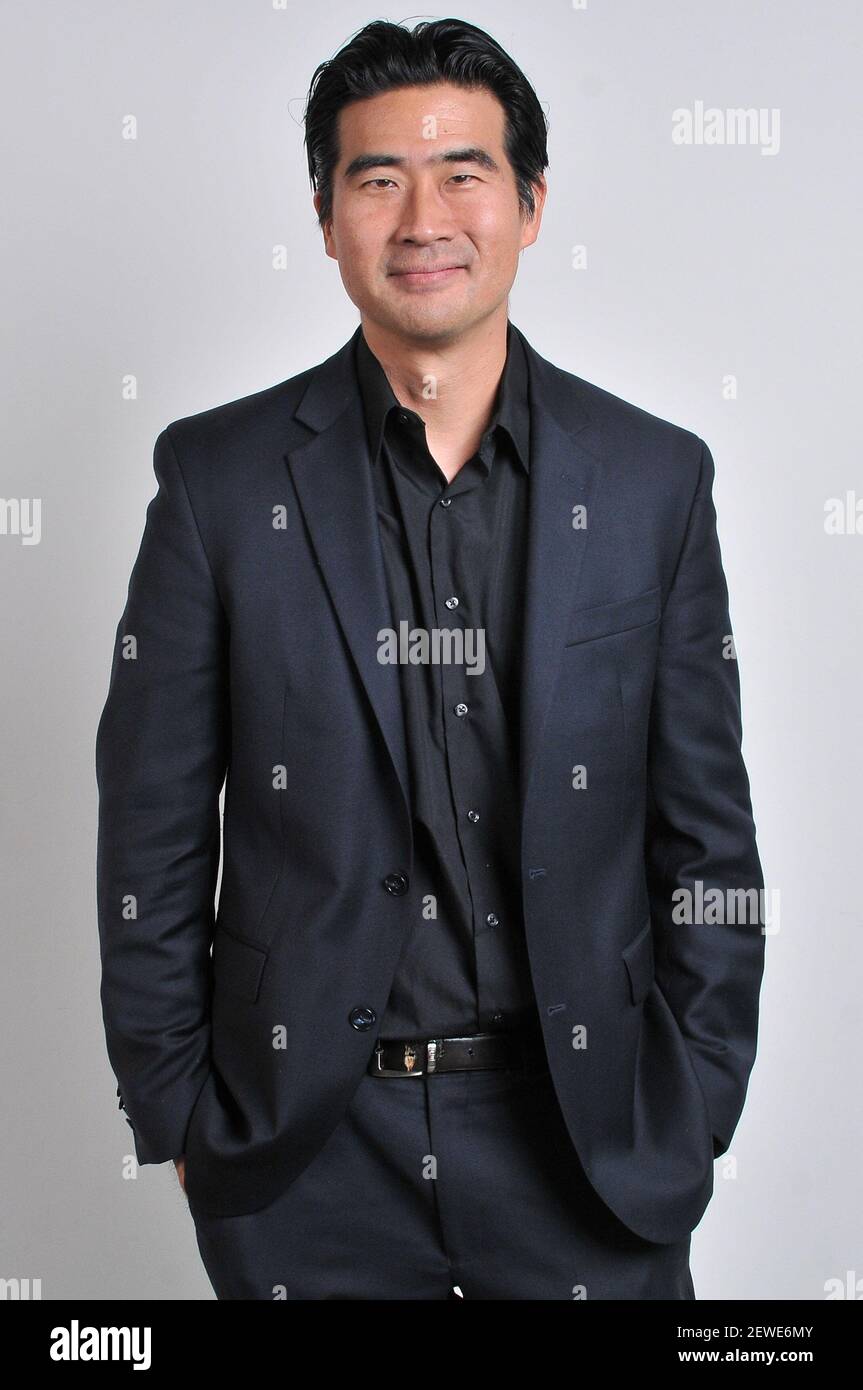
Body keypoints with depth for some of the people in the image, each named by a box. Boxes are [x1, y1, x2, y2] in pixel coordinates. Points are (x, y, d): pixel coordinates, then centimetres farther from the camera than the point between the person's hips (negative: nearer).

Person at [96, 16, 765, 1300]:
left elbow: (705, 829, 2)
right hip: (304, 1144, 0)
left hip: (587, 1134, 1)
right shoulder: (219, 474, -4)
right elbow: (153, 828, -1)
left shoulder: (655, 477, -1)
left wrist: (699, 1110, 2)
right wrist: (171, 1108, 0)